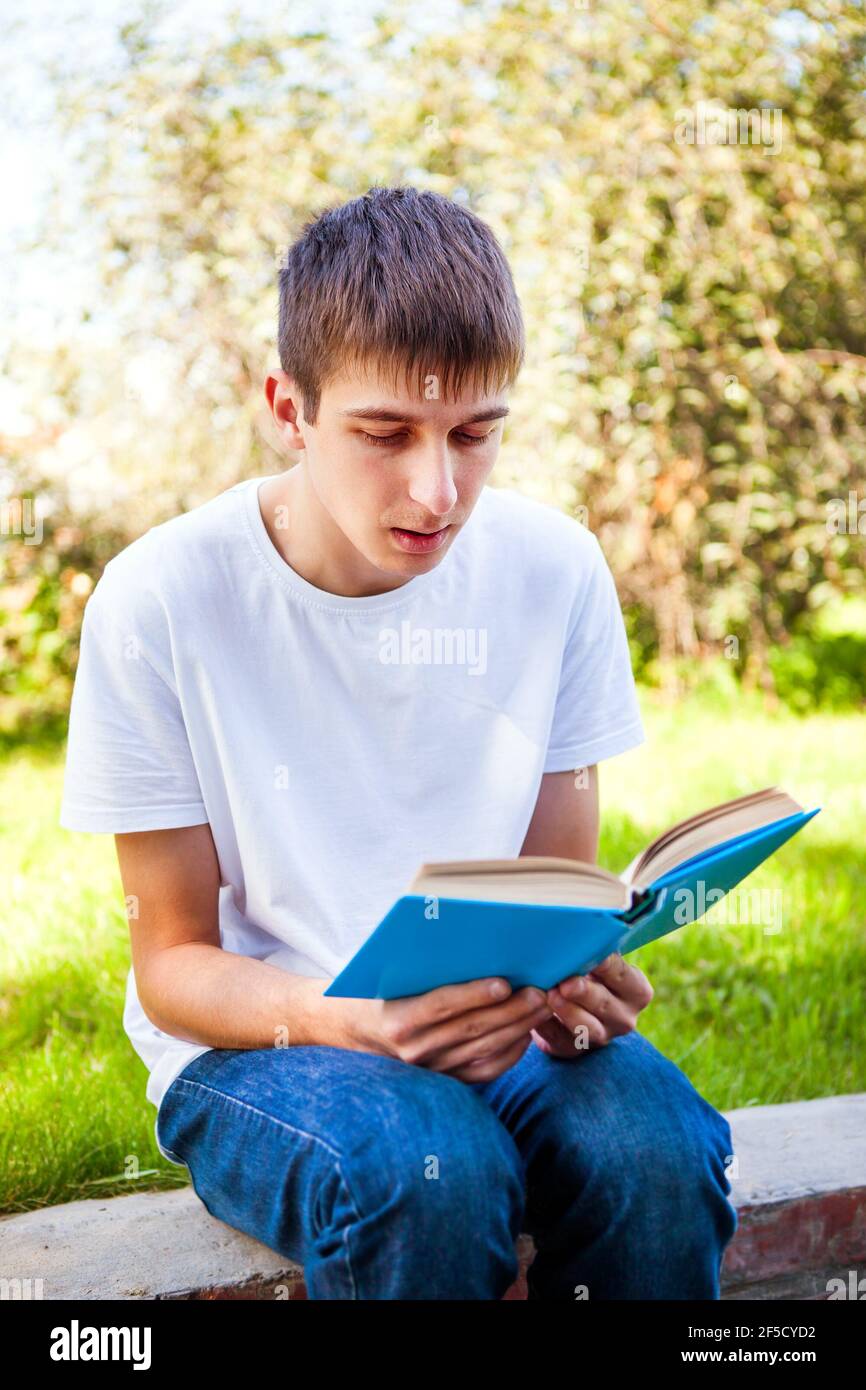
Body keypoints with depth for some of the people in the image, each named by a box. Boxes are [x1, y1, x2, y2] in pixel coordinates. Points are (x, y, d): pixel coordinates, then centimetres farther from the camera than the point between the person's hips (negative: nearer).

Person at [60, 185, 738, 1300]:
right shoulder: (160, 601, -13)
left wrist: (576, 978, -20)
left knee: (657, 1150, -29)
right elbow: (174, 960, -7)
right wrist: (348, 1020, -28)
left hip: (488, 1016, 3)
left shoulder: (554, 571, -4)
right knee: (427, 1171, -34)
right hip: (247, 1039, -2)